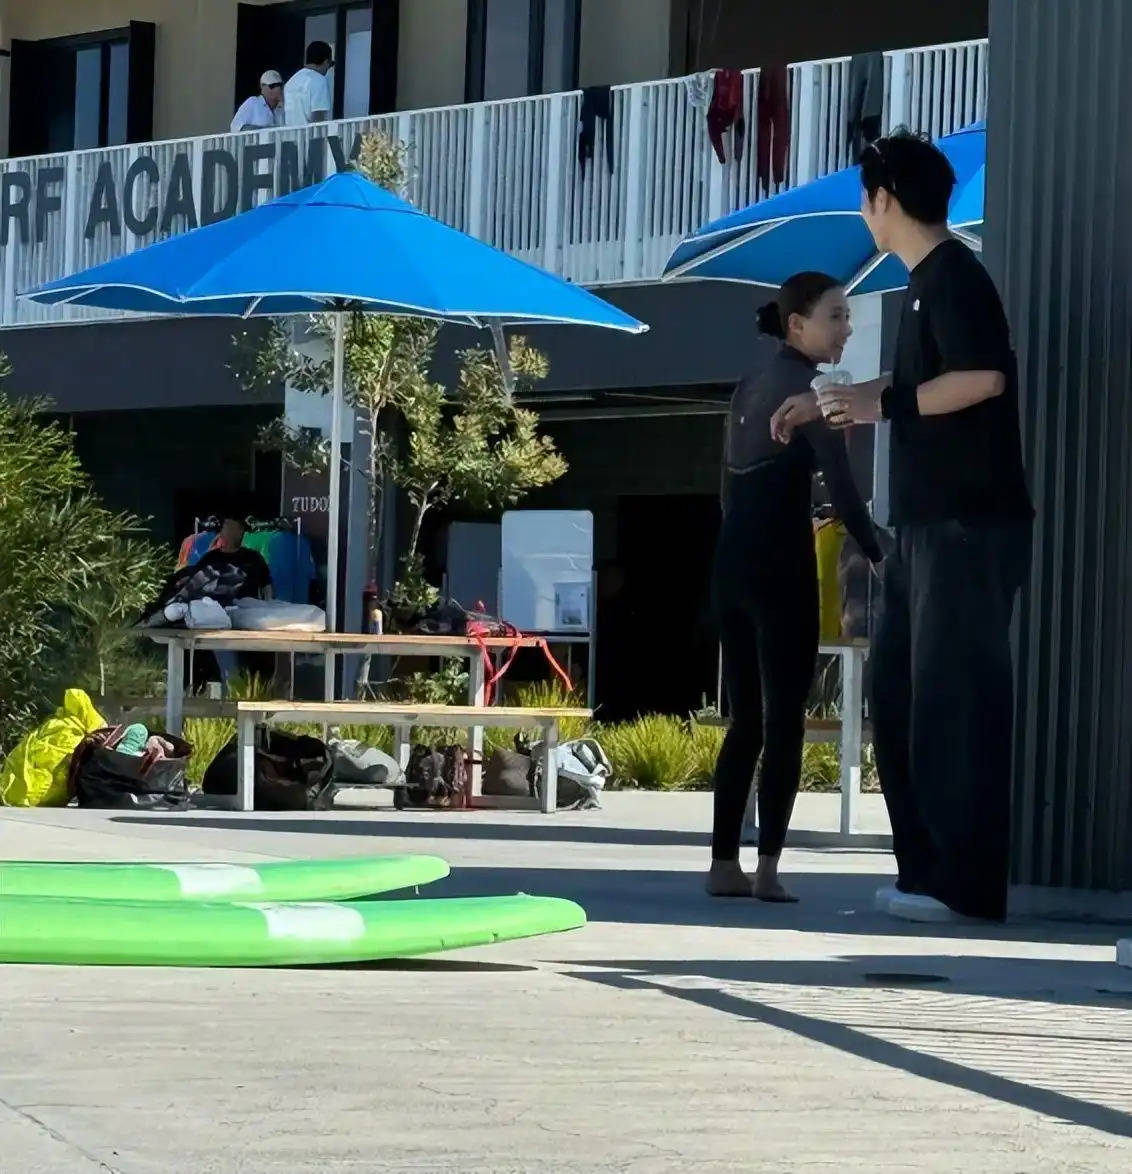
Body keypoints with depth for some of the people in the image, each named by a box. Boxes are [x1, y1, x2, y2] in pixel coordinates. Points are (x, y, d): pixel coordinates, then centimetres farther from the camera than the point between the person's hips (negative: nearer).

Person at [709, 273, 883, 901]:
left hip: (731, 564, 8)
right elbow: (841, 487, -14)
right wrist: (881, 560, -10)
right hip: (781, 566, -8)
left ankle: (723, 863, 8)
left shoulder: (748, 389, 18)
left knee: (745, 718, 11)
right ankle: (767, 867, -12)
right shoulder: (808, 388, -6)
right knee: (784, 718, -6)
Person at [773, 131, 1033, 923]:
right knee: (899, 693, 9)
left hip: (970, 524, -10)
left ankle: (967, 882, -7)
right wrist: (827, 403, 40)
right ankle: (927, 869, 13)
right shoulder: (928, 281, 18)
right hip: (929, 524, 10)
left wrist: (885, 406, -17)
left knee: (954, 698, -9)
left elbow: (983, 377, -26)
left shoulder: (953, 276, -11)